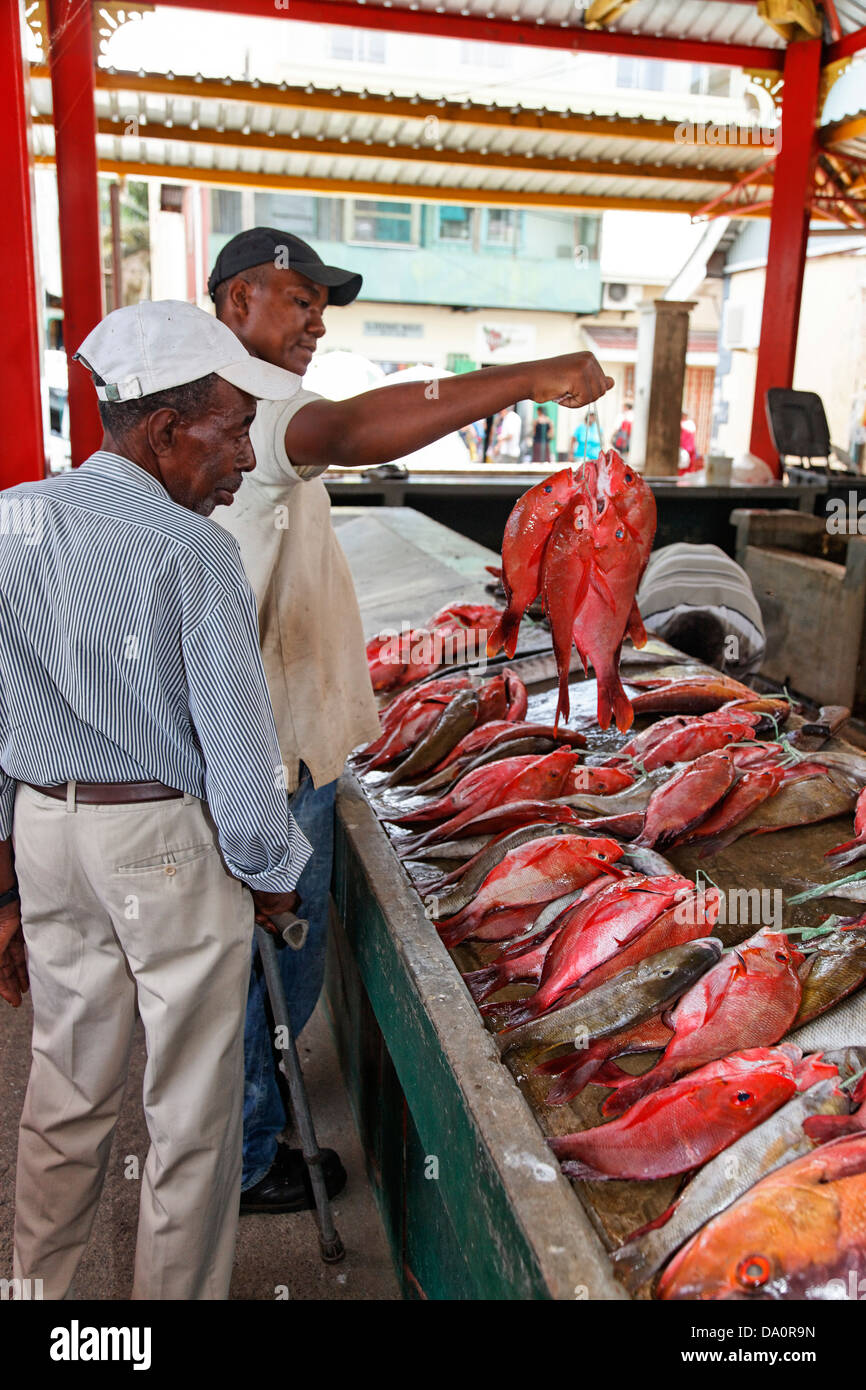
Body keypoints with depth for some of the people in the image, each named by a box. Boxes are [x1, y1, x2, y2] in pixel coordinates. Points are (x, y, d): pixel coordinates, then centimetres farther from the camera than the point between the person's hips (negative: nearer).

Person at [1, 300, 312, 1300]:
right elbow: (238, 741, -17)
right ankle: (179, 1291, 31)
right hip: (169, 840, -6)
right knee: (190, 1107, 13)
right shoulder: (190, 549, -17)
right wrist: (270, 872, 0)